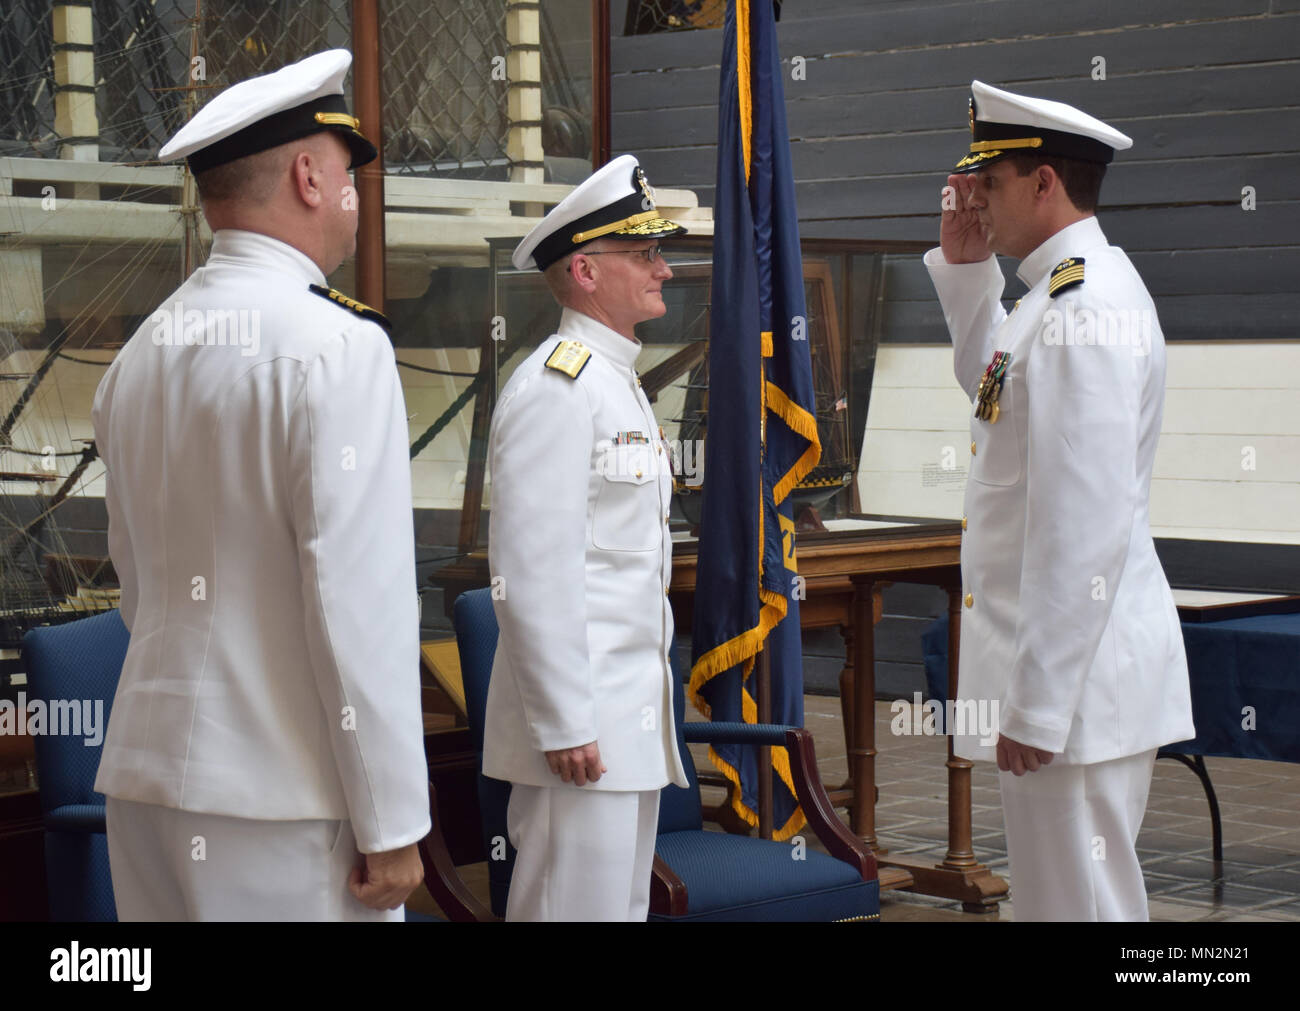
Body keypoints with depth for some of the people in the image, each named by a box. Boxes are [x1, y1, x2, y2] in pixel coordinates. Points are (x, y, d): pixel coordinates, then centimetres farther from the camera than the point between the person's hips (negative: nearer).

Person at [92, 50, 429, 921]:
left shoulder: (142, 355, 11)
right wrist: (393, 826, -12)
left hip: (149, 778, 8)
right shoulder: (337, 347, -12)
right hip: (284, 795, -7)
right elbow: (360, 601, -16)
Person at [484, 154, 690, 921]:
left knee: (624, 905, 14)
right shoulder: (556, 389, -14)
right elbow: (531, 575, -20)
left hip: (633, 715, 10)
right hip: (582, 726, -10)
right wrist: (563, 725, -22)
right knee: (576, 907, -7)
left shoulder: (619, 384, 18)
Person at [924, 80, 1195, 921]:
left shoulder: (1085, 309, -20)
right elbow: (992, 386, 35)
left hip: (1077, 672, -10)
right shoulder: (1066, 292, 13)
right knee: (1058, 893, 17)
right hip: (1058, 662, 10)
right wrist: (965, 266, 21)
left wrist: (1038, 706, -23)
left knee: (1081, 904, -4)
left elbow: (1084, 528, -25)